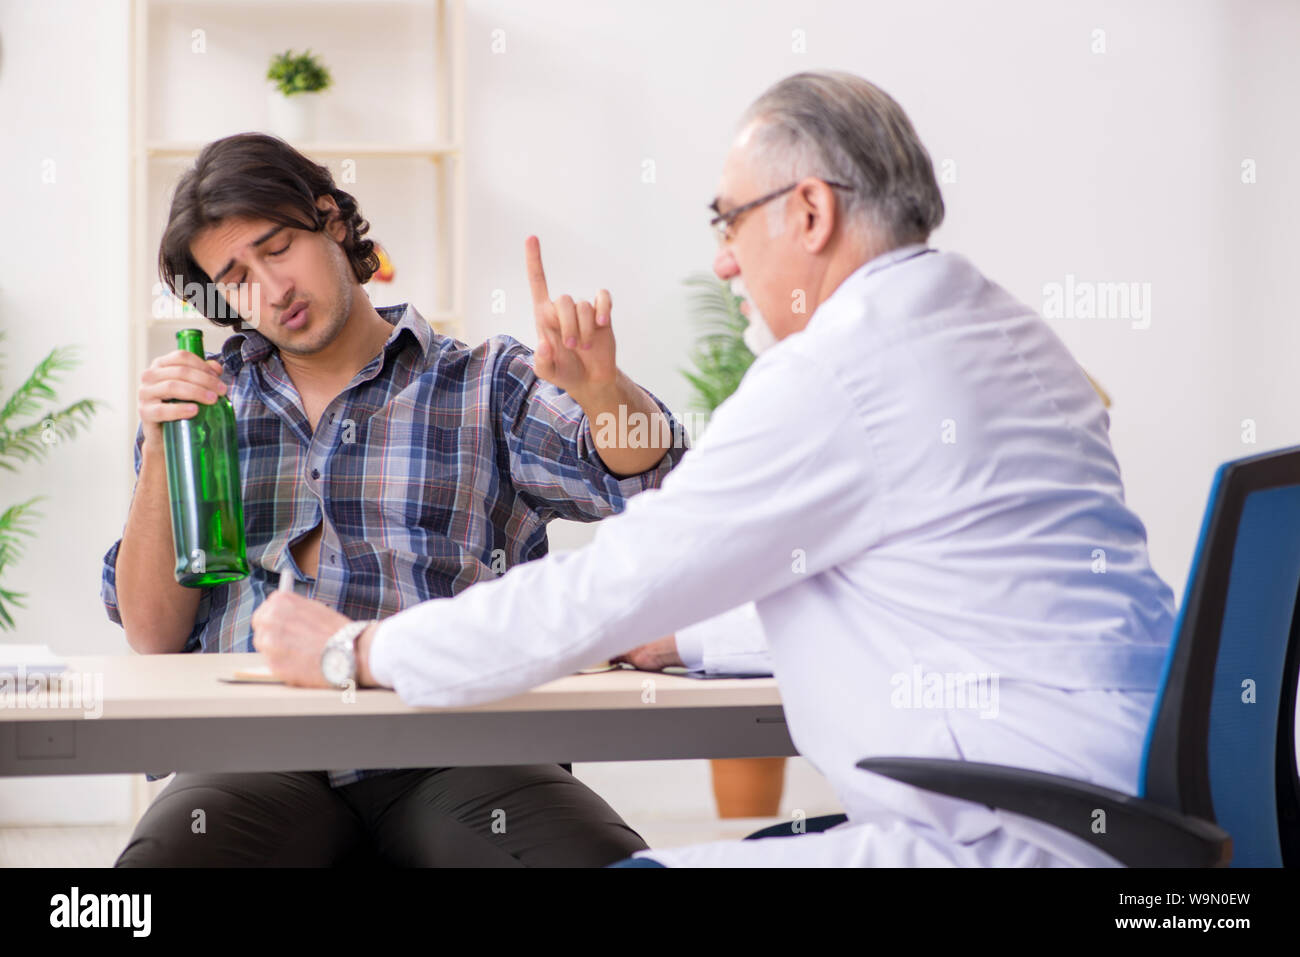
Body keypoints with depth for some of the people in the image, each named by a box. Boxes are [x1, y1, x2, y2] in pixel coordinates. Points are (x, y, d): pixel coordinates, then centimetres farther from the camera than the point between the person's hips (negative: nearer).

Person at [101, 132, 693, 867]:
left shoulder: (488, 386, 13)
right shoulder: (207, 400, 21)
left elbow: (648, 478, -4)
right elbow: (154, 634, 15)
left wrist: (600, 388, -26)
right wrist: (159, 451, 2)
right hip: (261, 756, 1)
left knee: (610, 862, -32)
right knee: (159, 855, -34)